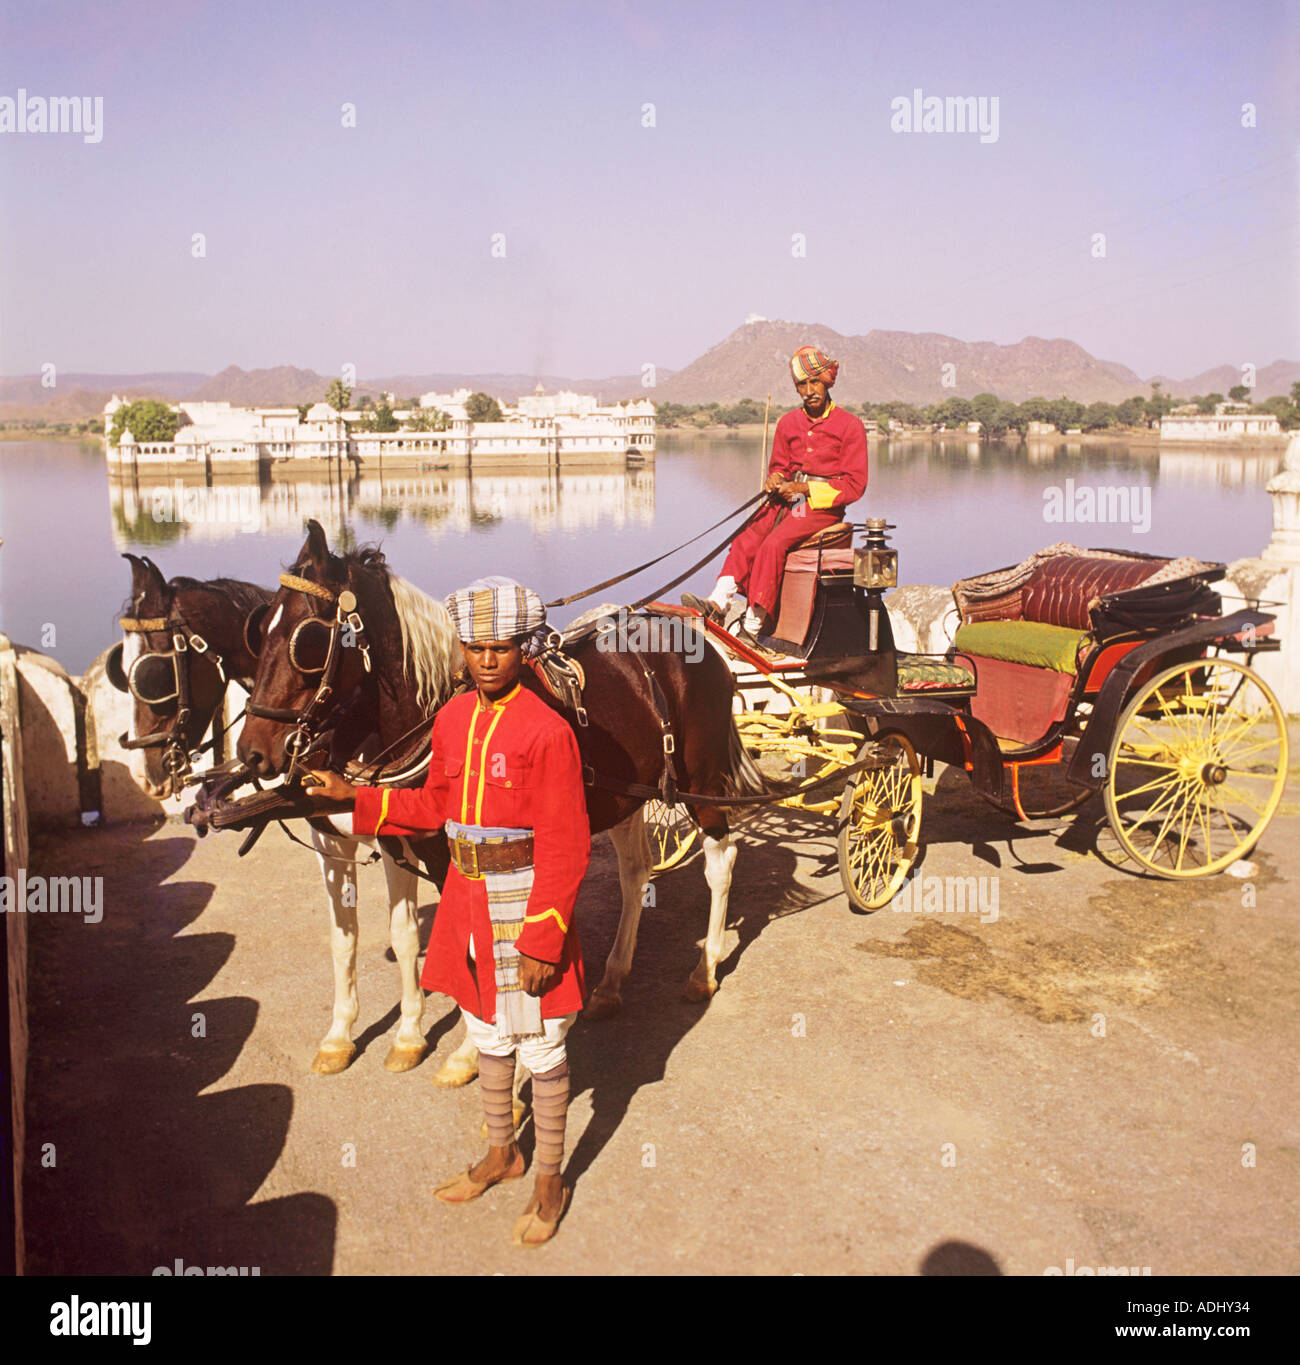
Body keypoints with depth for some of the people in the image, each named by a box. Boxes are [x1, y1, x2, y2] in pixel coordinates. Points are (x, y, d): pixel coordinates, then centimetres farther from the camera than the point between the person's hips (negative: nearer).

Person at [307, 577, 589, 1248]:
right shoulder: (452, 718, 1)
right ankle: (501, 1154, 42)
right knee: (487, 1034, 22)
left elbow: (564, 850, -18)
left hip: (526, 905, -7)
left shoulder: (547, 731, -19)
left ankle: (550, 1182, 27)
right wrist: (353, 796, 6)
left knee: (540, 1047, 8)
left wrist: (541, 942, -18)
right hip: (467, 899, 7)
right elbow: (434, 805, 14)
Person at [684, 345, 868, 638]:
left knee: (773, 544, -29)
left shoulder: (850, 425, -4)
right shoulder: (788, 422, 12)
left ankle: (755, 621, -29)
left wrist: (804, 488, -14)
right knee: (745, 540, -21)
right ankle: (718, 603, -31)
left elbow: (854, 485, -7)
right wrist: (775, 481, -3)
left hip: (824, 506, -6)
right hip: (787, 500, 6)